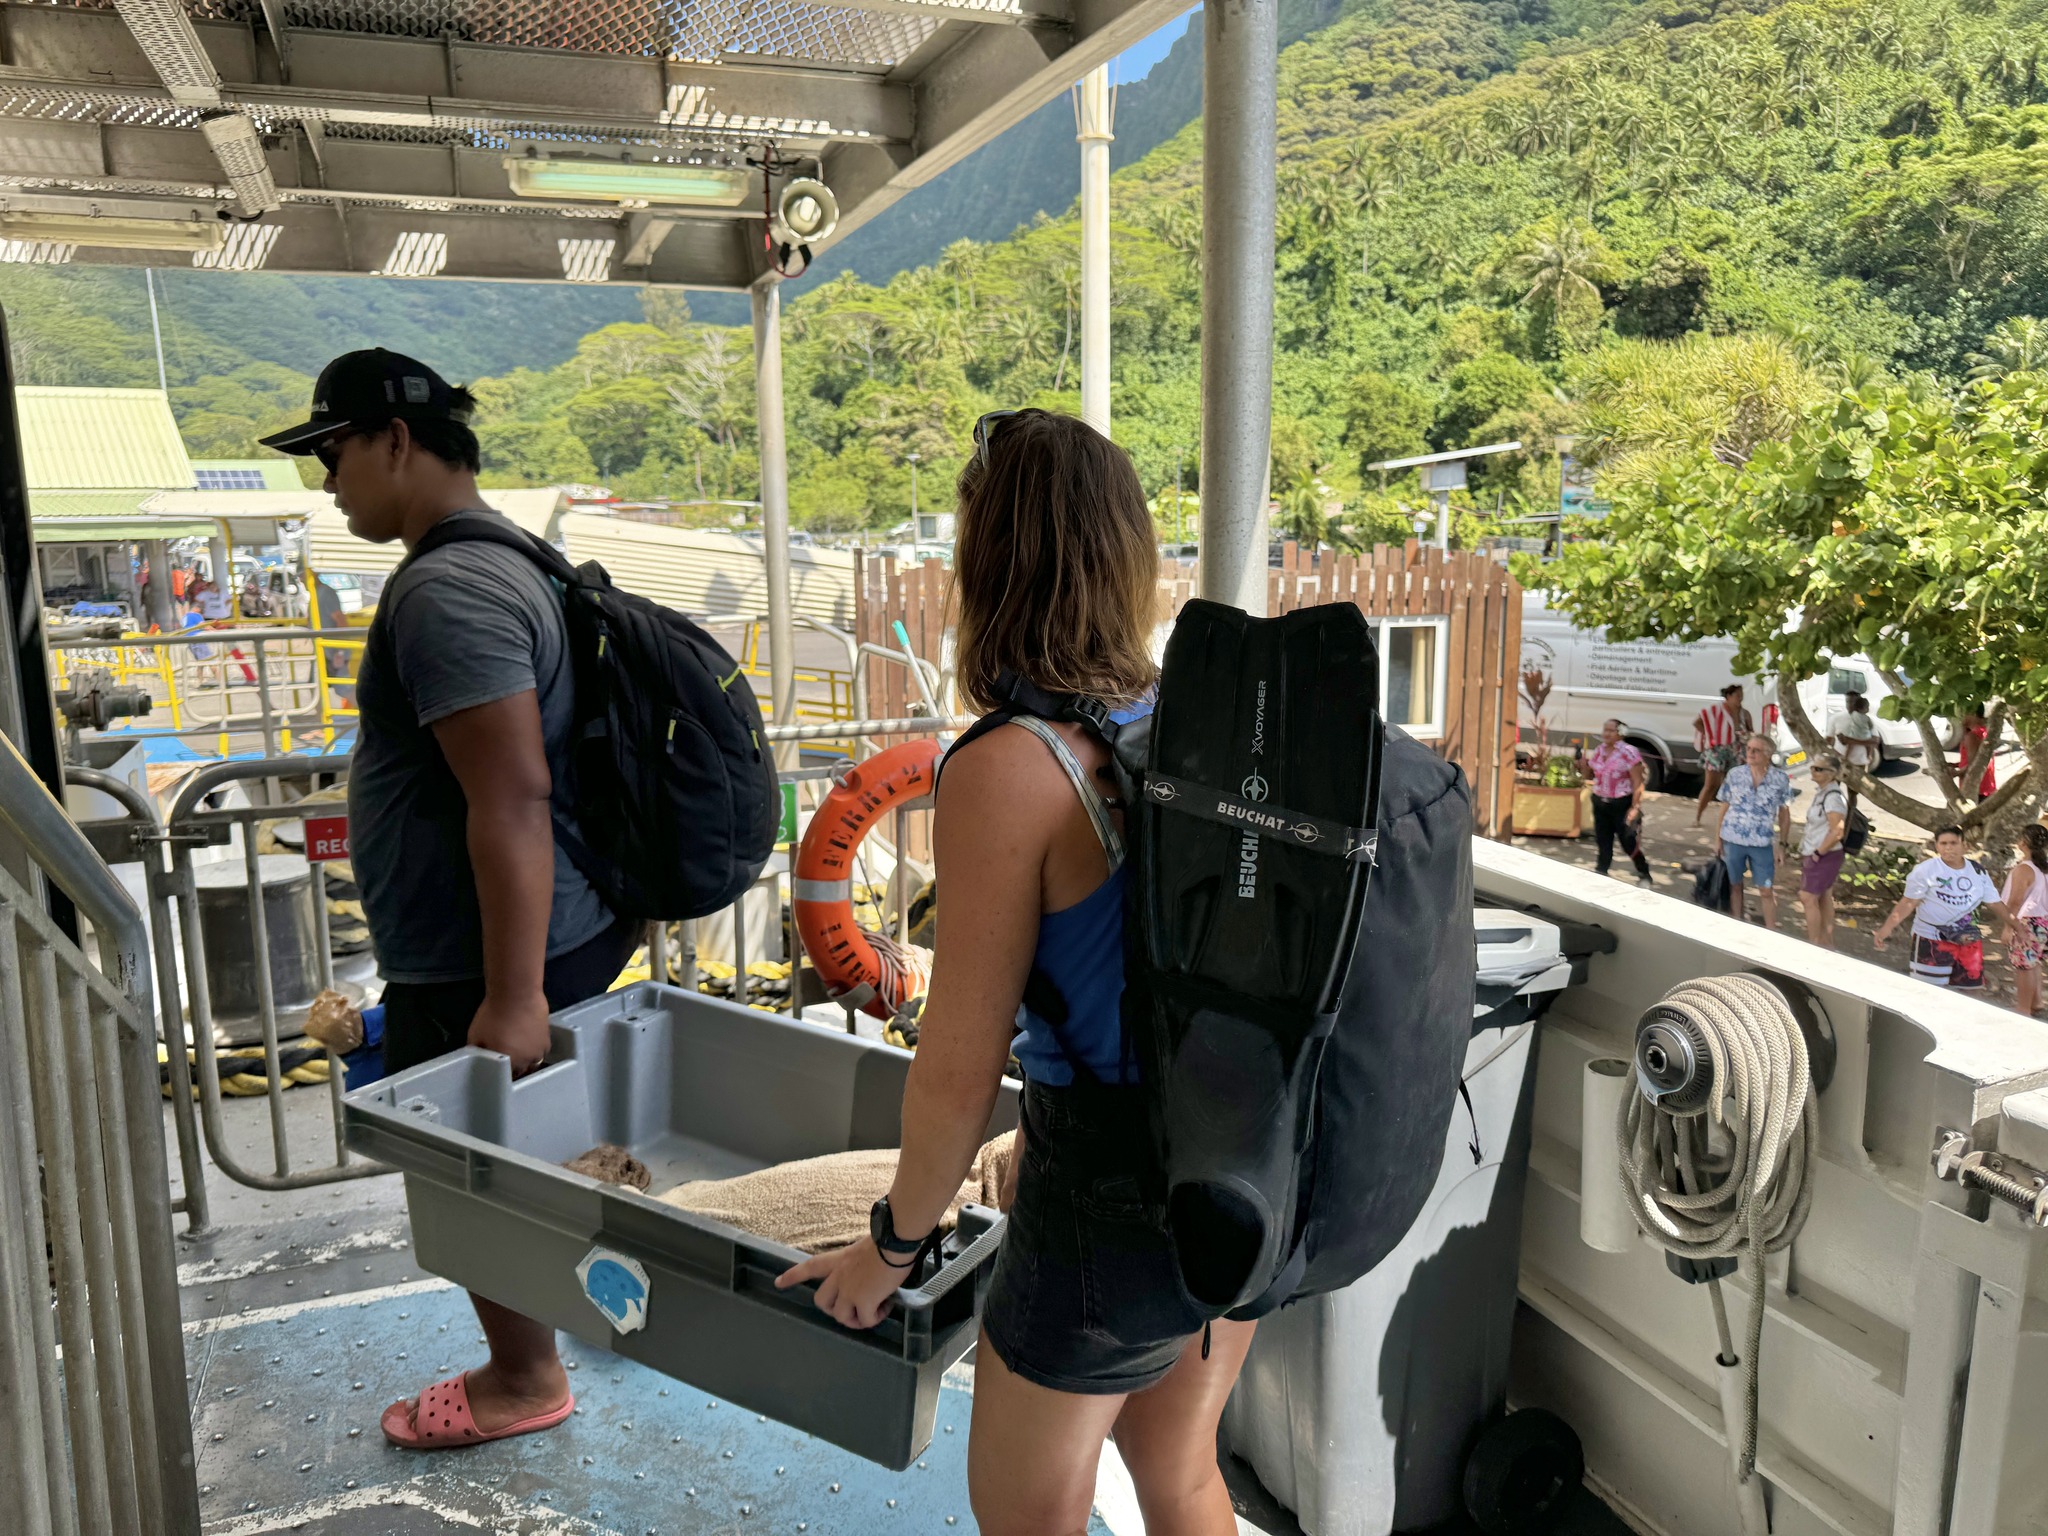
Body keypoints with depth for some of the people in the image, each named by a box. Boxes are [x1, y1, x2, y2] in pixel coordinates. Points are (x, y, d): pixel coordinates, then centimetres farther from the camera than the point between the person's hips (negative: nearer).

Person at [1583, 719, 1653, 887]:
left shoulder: (1629, 752, -15)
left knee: (1629, 843, 1)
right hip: (1600, 802, 6)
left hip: (1621, 803, -6)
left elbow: (1637, 783, -15)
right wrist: (1583, 762, -3)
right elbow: (1589, 773, 19)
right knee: (1603, 840, 11)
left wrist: (1635, 807, -20)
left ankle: (1644, 875, 18)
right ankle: (1601, 871, 22)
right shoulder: (1598, 750, 5)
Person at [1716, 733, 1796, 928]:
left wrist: (1783, 843, 3)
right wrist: (1718, 839, 4)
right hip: (1733, 839, 1)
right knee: (1735, 885, 13)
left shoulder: (1780, 779, -5)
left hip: (1763, 843, -1)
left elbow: (1784, 813, 3)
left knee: (1766, 891, 2)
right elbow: (1725, 808, 3)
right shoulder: (1735, 775, -3)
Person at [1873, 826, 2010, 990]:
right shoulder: (1925, 870, -10)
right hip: (1932, 939, -5)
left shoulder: (1977, 872, 5)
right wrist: (1887, 928, -22)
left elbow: (1994, 904, 11)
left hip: (1968, 940, 5)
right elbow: (1909, 902, -12)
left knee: (1968, 989, 10)